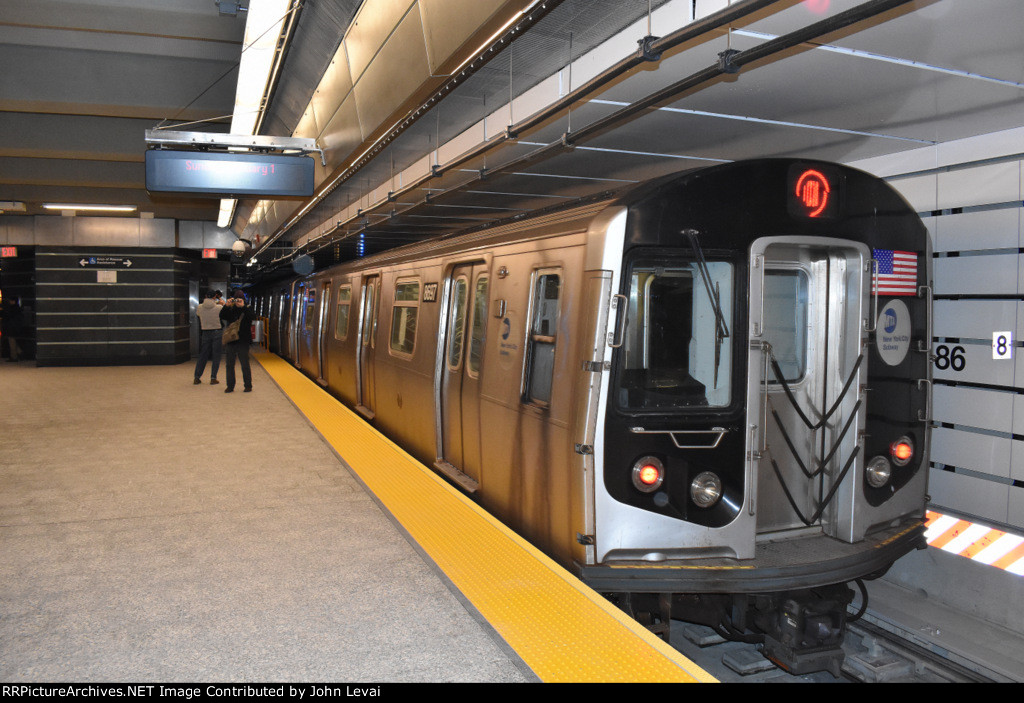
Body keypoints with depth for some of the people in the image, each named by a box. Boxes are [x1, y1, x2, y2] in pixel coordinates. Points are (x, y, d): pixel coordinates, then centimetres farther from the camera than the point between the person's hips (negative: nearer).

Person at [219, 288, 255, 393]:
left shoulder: (247, 309, 3)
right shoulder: (230, 310, 9)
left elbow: (253, 317, -17)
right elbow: (222, 316, -6)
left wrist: (243, 306, -25)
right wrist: (226, 306, -20)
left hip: (243, 342, -3)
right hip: (230, 341, 3)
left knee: (245, 365, -1)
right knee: (229, 365, 7)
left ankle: (248, 385, 10)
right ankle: (230, 386, 16)